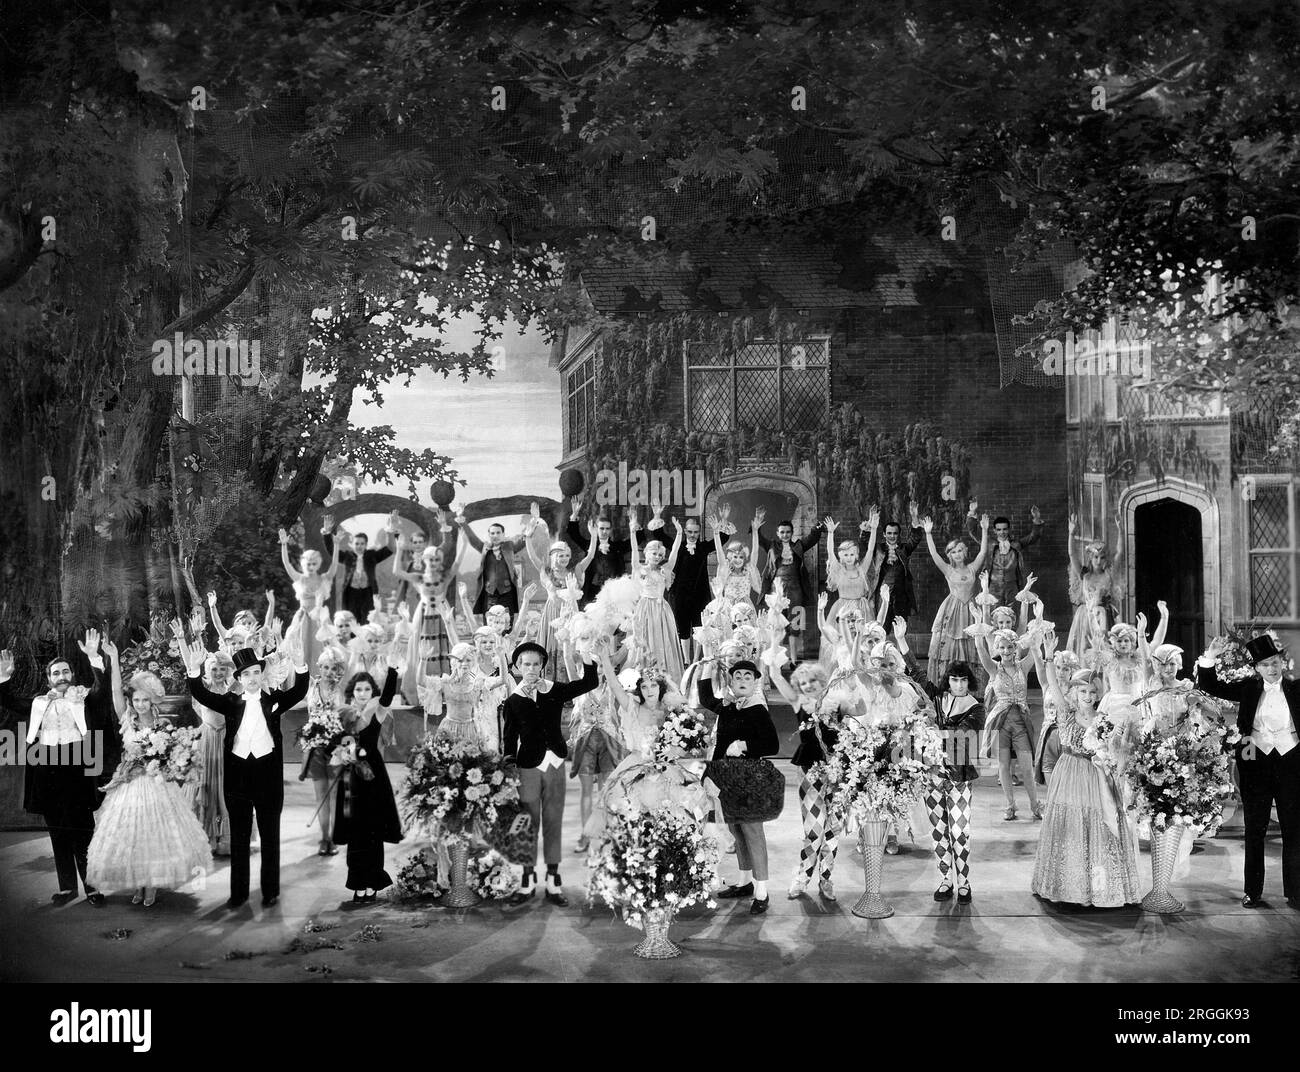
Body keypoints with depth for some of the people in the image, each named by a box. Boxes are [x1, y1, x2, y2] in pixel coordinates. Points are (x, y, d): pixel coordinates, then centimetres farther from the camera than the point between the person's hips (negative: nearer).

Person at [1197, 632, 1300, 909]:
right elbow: (1210, 687, 3)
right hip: (1255, 762, 1)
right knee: (1254, 830, 7)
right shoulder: (1248, 689, 3)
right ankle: (1253, 892, 14)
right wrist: (1209, 658, -10)